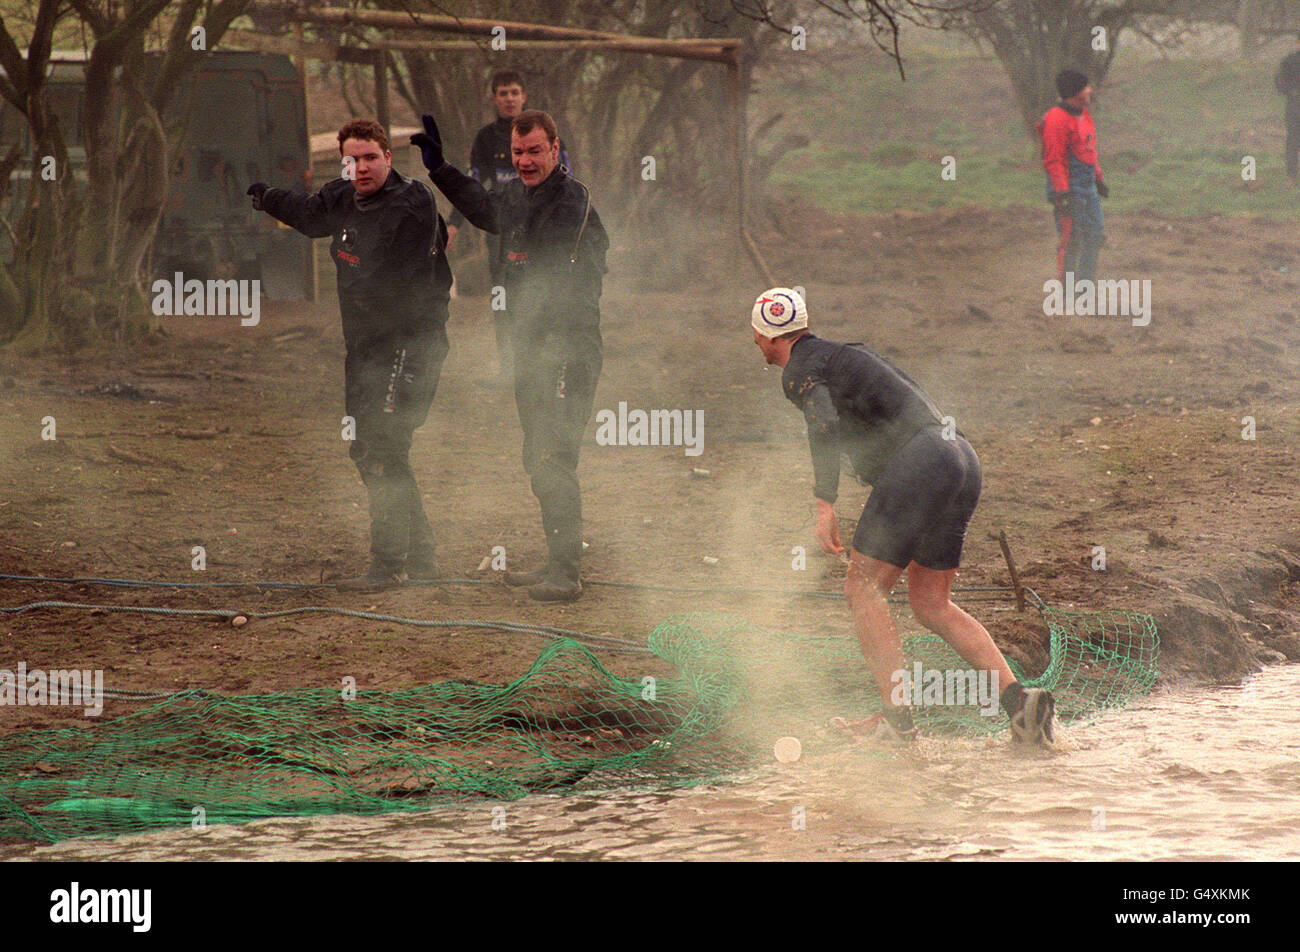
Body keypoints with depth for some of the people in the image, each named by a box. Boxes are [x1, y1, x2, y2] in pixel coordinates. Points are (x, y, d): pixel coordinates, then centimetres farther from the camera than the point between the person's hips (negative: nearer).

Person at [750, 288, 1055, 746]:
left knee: (863, 590, 0)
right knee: (932, 605, 12)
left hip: (917, 461, -9)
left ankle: (897, 719, -5)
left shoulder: (801, 369, 2)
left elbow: (825, 424, -17)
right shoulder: (845, 354, 29)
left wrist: (825, 506, -20)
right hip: (963, 458, 9)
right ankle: (1018, 698, -2)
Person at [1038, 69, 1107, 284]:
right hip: (1070, 188, -10)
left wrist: (1098, 178, 26)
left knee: (1096, 234, 13)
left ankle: (1087, 282, 24)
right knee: (1071, 239, -4)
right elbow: (1053, 160, -20)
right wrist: (1062, 192, -24)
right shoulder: (1057, 119, -18)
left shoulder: (1083, 114, 13)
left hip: (1088, 186, 10)